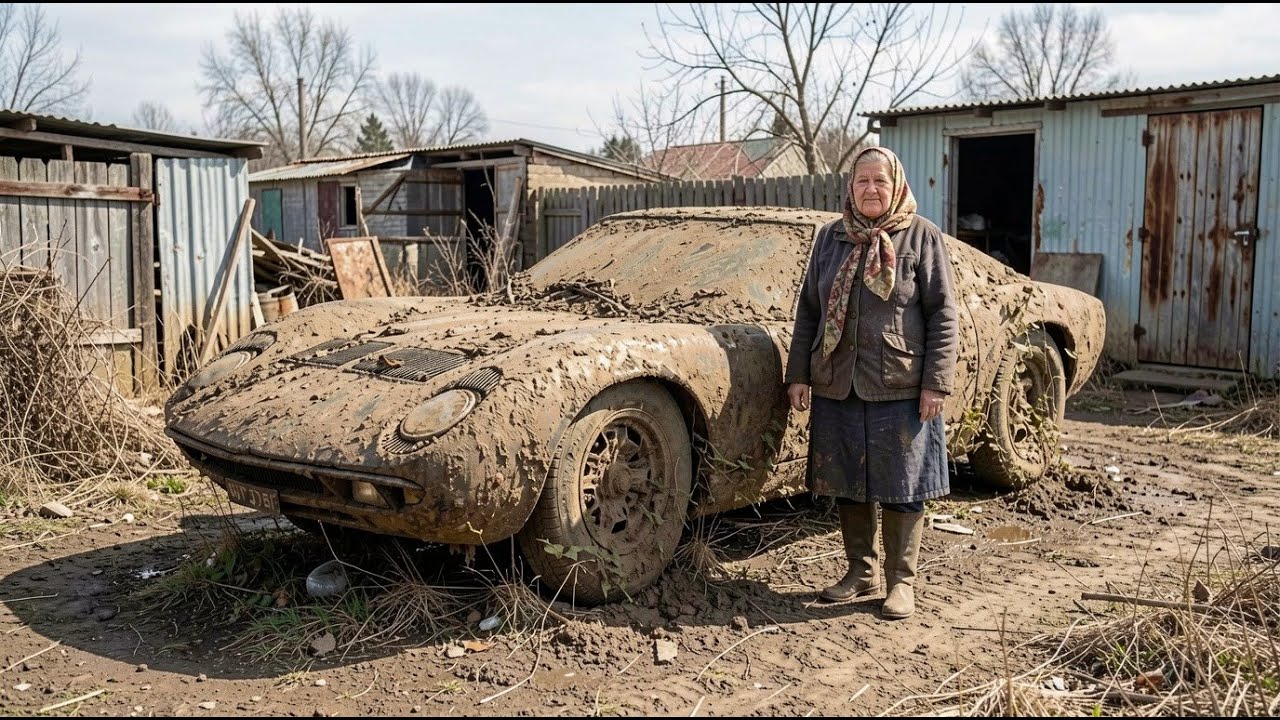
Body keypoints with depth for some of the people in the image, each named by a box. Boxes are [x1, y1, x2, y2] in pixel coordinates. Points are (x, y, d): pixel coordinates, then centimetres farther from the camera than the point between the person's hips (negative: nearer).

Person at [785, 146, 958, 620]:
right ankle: (862, 573, 27)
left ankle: (901, 581, 18)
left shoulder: (922, 237, -1)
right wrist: (798, 375, 5)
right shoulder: (830, 237, 10)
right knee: (847, 483, 11)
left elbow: (943, 315, -3)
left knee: (901, 485, 4)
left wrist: (936, 382, -10)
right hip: (837, 385, 4)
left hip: (901, 388, -4)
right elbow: (808, 310, 11)